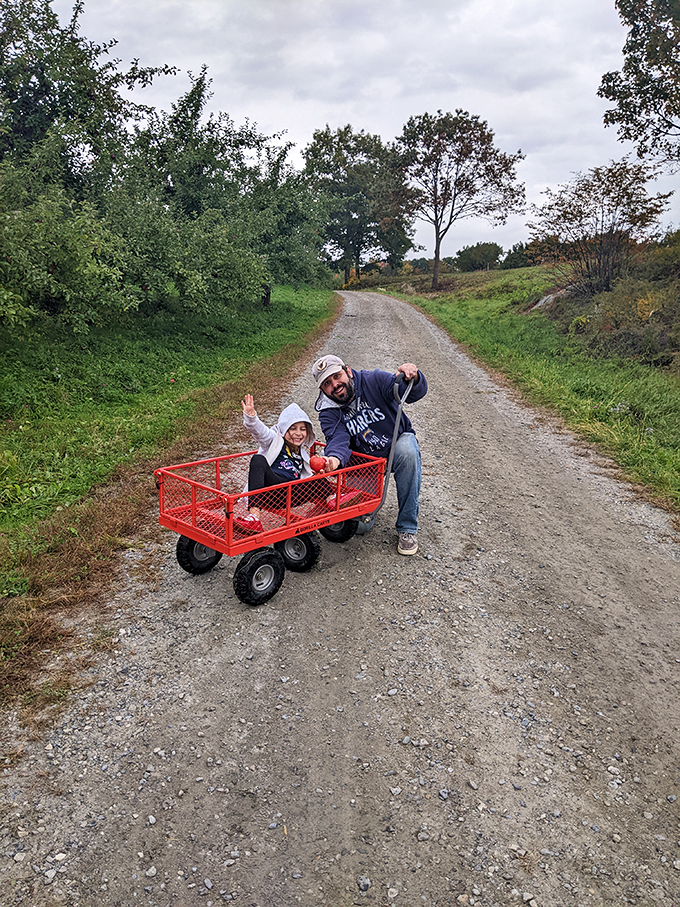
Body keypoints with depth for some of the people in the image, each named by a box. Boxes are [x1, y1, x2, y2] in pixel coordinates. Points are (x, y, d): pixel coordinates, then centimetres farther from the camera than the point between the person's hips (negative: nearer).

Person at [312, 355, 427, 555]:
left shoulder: (374, 381, -15)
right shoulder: (329, 413, -11)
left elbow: (414, 392, -25)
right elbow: (338, 439, -30)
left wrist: (413, 378, -50)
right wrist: (334, 458, -54)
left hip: (397, 443, 0)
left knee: (407, 451, -38)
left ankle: (408, 527, -23)